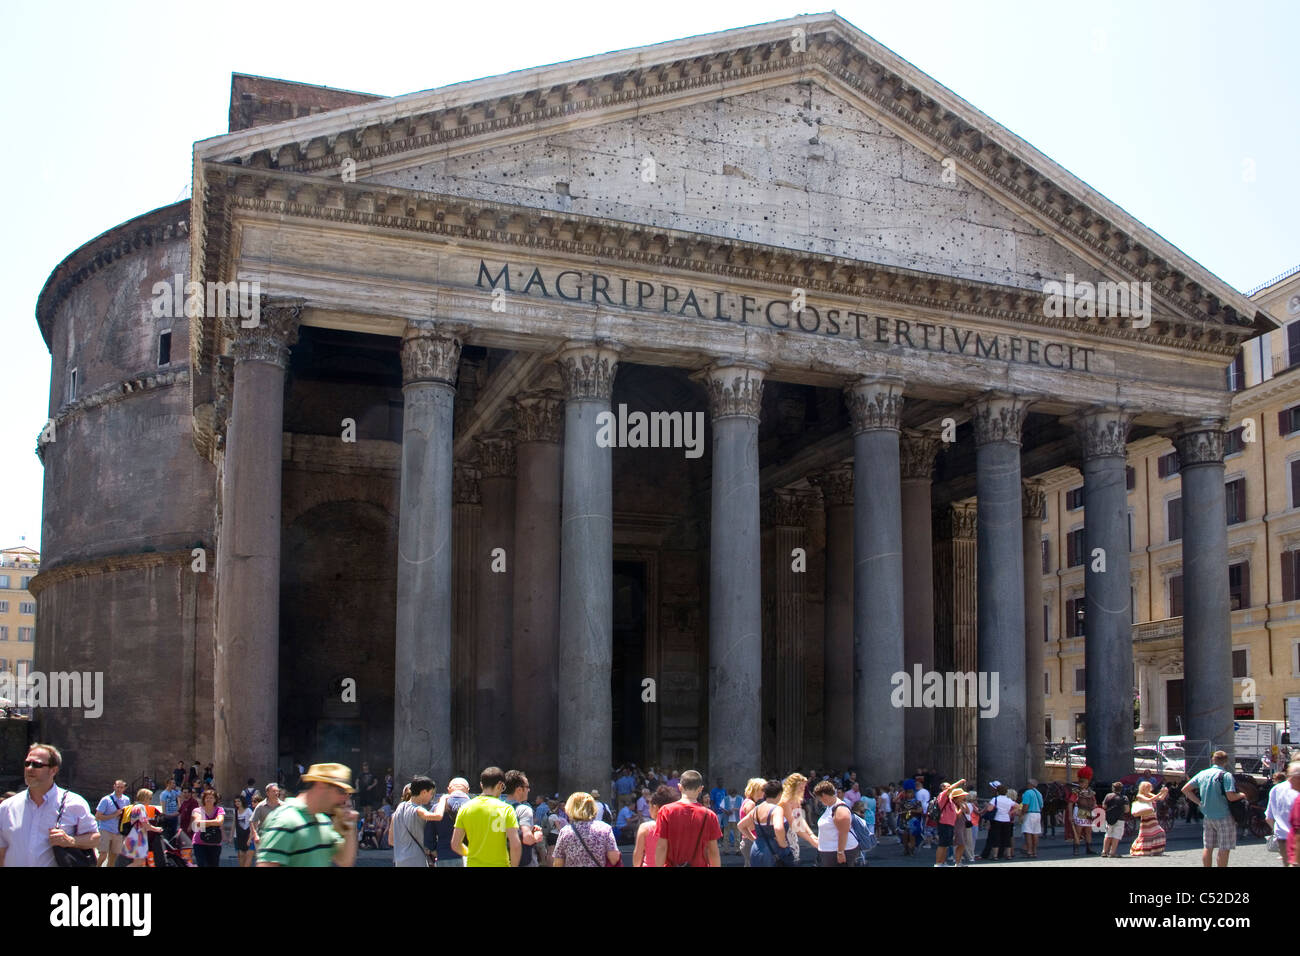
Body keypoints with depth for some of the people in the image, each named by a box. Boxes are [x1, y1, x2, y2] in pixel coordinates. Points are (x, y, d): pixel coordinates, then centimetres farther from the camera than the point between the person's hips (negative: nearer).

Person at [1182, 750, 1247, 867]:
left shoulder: (1202, 773, 7)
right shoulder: (1226, 775, -12)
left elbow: (1185, 789, 7)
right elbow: (1231, 797, -21)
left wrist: (1199, 802, 7)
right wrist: (1241, 795, -1)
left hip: (1207, 816, 6)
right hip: (1223, 816, -6)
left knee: (1207, 847, 12)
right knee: (1224, 849, 2)